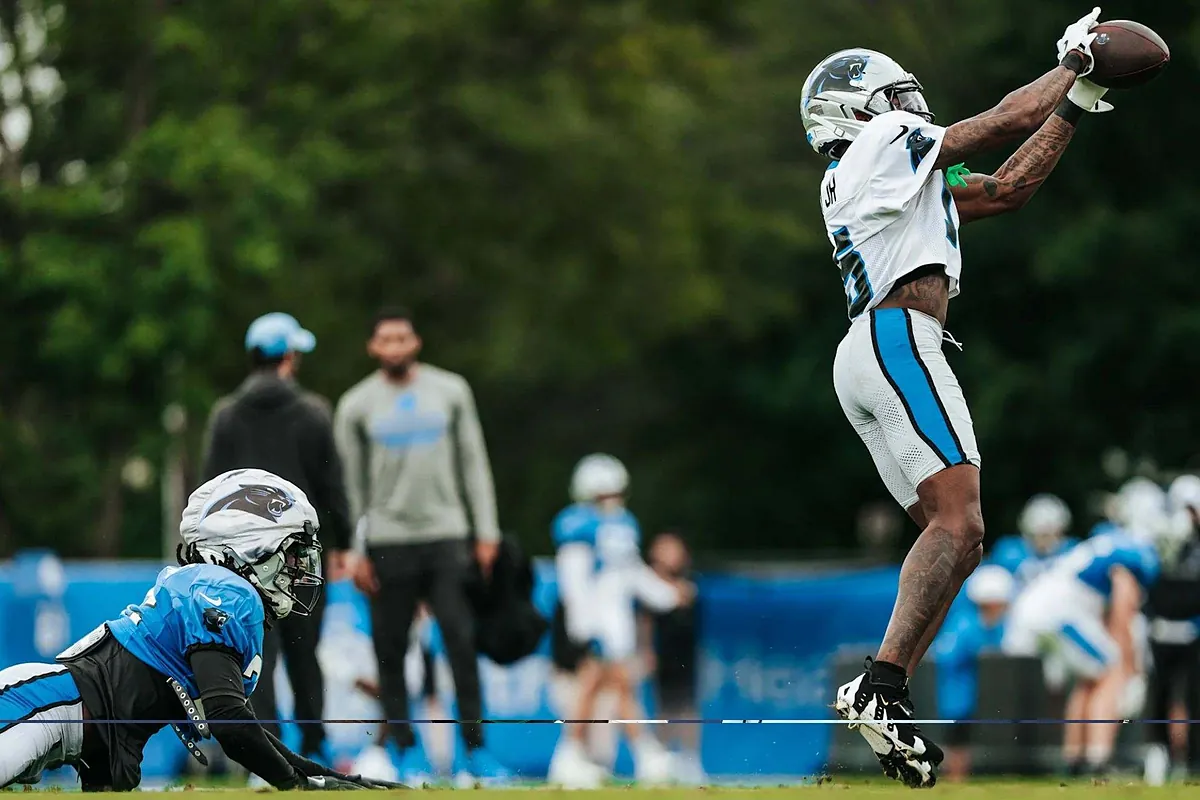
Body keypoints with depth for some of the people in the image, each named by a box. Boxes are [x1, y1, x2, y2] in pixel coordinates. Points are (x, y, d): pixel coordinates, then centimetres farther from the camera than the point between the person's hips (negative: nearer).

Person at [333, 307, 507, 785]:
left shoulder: (450, 391, 7)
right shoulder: (357, 406, 3)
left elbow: (473, 463, 9)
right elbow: (350, 484, 5)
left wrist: (486, 532, 4)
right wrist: (352, 553, -1)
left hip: (446, 535, 0)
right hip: (388, 542, 0)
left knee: (461, 642, -9)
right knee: (391, 650, 0)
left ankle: (474, 750, -7)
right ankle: (408, 752, 9)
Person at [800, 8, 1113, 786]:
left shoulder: (888, 179, 28)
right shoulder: (886, 143, 2)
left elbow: (1009, 187, 28)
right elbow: (1010, 121, 4)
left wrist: (1075, 106, 27)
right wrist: (1072, 65, 20)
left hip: (867, 356, 10)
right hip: (898, 340, -10)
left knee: (952, 534, 7)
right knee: (958, 524, -20)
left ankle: (882, 701, -3)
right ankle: (883, 685, -31)